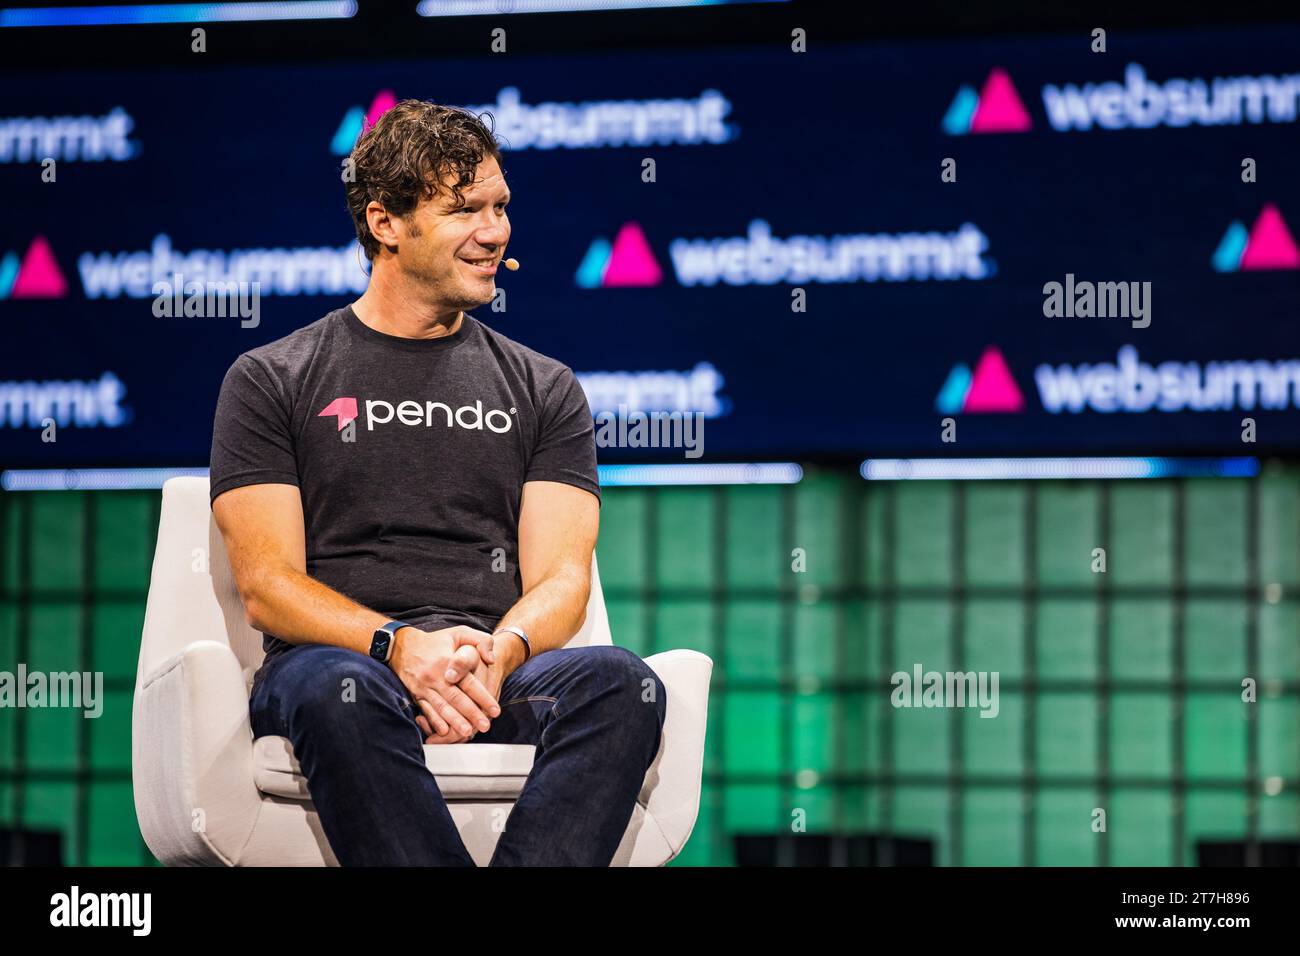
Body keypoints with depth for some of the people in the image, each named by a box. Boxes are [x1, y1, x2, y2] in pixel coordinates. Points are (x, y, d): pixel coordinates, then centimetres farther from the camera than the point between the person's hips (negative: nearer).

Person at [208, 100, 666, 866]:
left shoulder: (544, 389, 21)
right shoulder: (271, 382, 13)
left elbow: (560, 579, 10)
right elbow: (267, 586, 2)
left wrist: (495, 656, -14)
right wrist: (399, 644, -17)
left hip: (499, 669, 2)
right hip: (340, 654, -2)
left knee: (621, 684, -33)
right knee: (342, 690, -40)